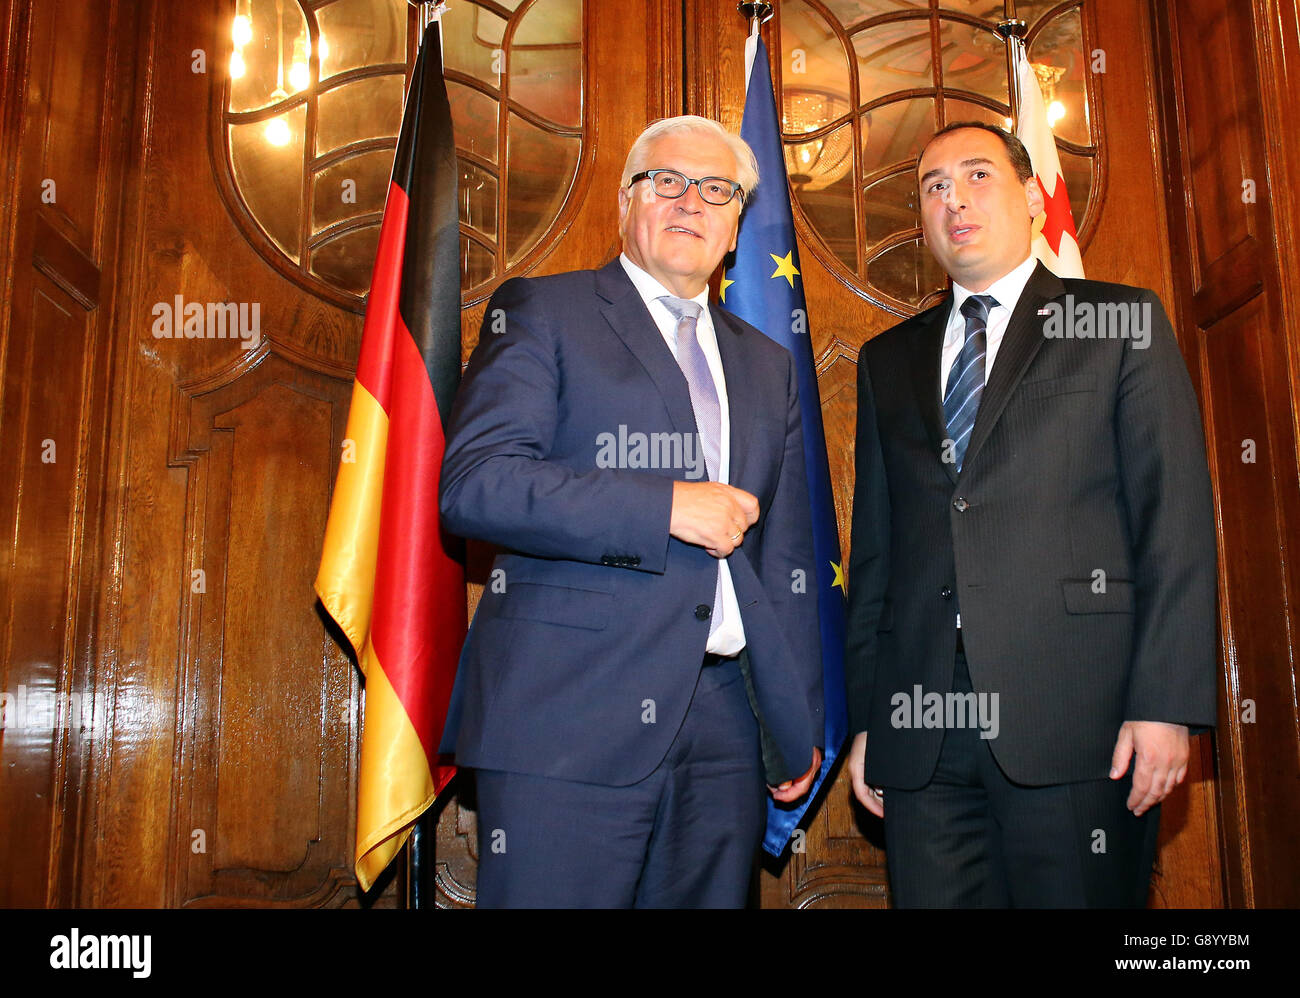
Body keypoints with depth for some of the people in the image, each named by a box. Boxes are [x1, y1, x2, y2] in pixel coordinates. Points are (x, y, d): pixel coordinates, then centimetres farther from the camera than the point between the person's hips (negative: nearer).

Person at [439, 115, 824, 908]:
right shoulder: (541, 311, 4)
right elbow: (473, 485, -10)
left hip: (725, 725, 5)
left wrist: (801, 727, 15)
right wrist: (666, 507, -14)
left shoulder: (768, 365, 19)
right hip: (569, 721, -4)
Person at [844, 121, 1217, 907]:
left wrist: (1166, 704, -9)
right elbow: (874, 549, 13)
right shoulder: (888, 360, 17)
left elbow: (1177, 522, 0)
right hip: (921, 735, 3)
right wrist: (865, 718, 8)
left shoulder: (1121, 324, 7)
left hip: (1075, 723, -3)